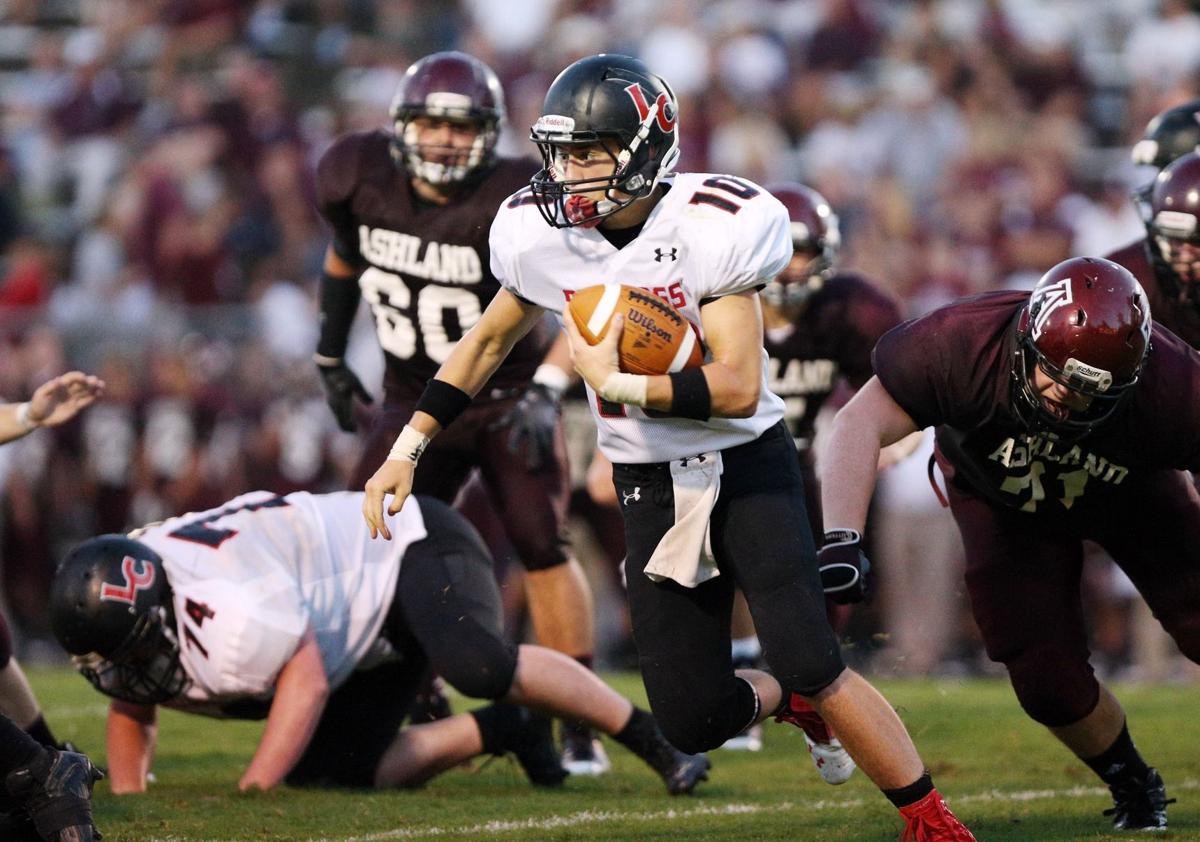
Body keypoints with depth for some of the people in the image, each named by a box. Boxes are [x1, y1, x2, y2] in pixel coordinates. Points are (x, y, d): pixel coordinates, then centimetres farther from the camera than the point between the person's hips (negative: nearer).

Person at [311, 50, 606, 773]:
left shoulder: (516, 200, -24)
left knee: (542, 546, -14)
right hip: (416, 402, 4)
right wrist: (330, 354, 17)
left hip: (509, 396, -4)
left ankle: (582, 728, -7)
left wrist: (547, 392, -32)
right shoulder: (360, 177, -10)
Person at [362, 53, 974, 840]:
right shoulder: (544, 234, -7)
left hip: (746, 465, -4)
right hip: (651, 485, 4)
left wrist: (614, 382, -27)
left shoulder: (710, 229, -22)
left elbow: (737, 389, -26)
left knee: (809, 664, -18)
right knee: (695, 723, -1)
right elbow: (489, 340, 11)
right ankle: (790, 699, 32)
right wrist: (407, 450, 9)